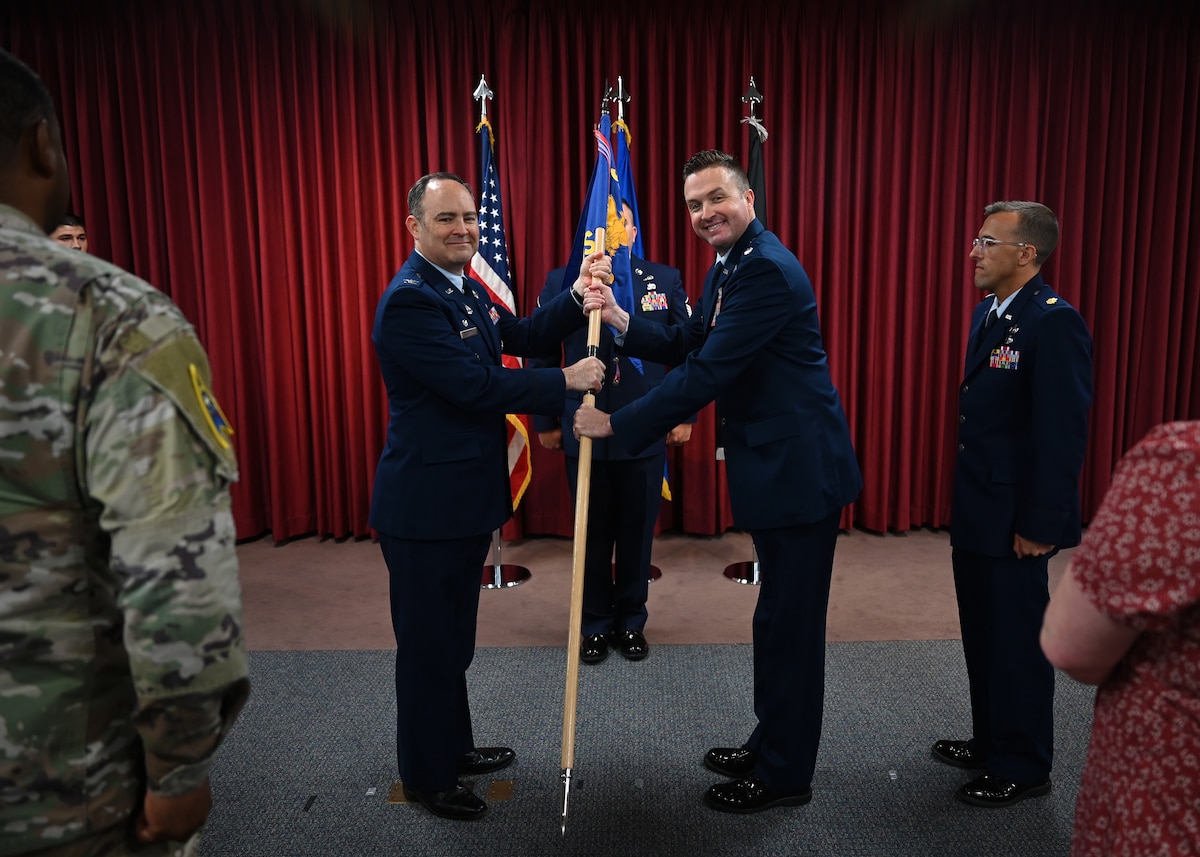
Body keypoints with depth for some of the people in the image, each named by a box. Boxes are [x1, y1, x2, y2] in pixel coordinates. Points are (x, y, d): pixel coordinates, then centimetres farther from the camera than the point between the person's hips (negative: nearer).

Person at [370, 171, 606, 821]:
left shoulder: (465, 290, 11)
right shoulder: (409, 300, -20)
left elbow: (520, 338, 11)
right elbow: (476, 387, -25)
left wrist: (576, 299, -3)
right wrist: (567, 382, -17)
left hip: (466, 498, 10)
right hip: (425, 505, -10)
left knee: (454, 637, 23)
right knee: (427, 643, 7)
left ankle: (453, 746, 42)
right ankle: (426, 777, 27)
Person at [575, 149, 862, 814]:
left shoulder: (767, 270, -22)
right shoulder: (731, 265, 12)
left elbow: (704, 375, -26)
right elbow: (688, 346, 13)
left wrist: (616, 424, -19)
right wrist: (621, 320, -2)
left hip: (799, 469, -11)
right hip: (772, 464, 11)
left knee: (790, 623, 3)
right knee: (780, 616, 21)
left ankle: (785, 773, 22)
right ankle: (772, 745, 39)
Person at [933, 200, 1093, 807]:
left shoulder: (1054, 322, -18)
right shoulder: (988, 312, 9)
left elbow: (1064, 432, -21)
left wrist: (1039, 525, -20)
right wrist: (966, 503, 14)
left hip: (1015, 520, -9)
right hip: (976, 513, 9)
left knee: (1017, 643, 6)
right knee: (982, 637, 20)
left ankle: (1022, 769, 25)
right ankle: (990, 742, 38)